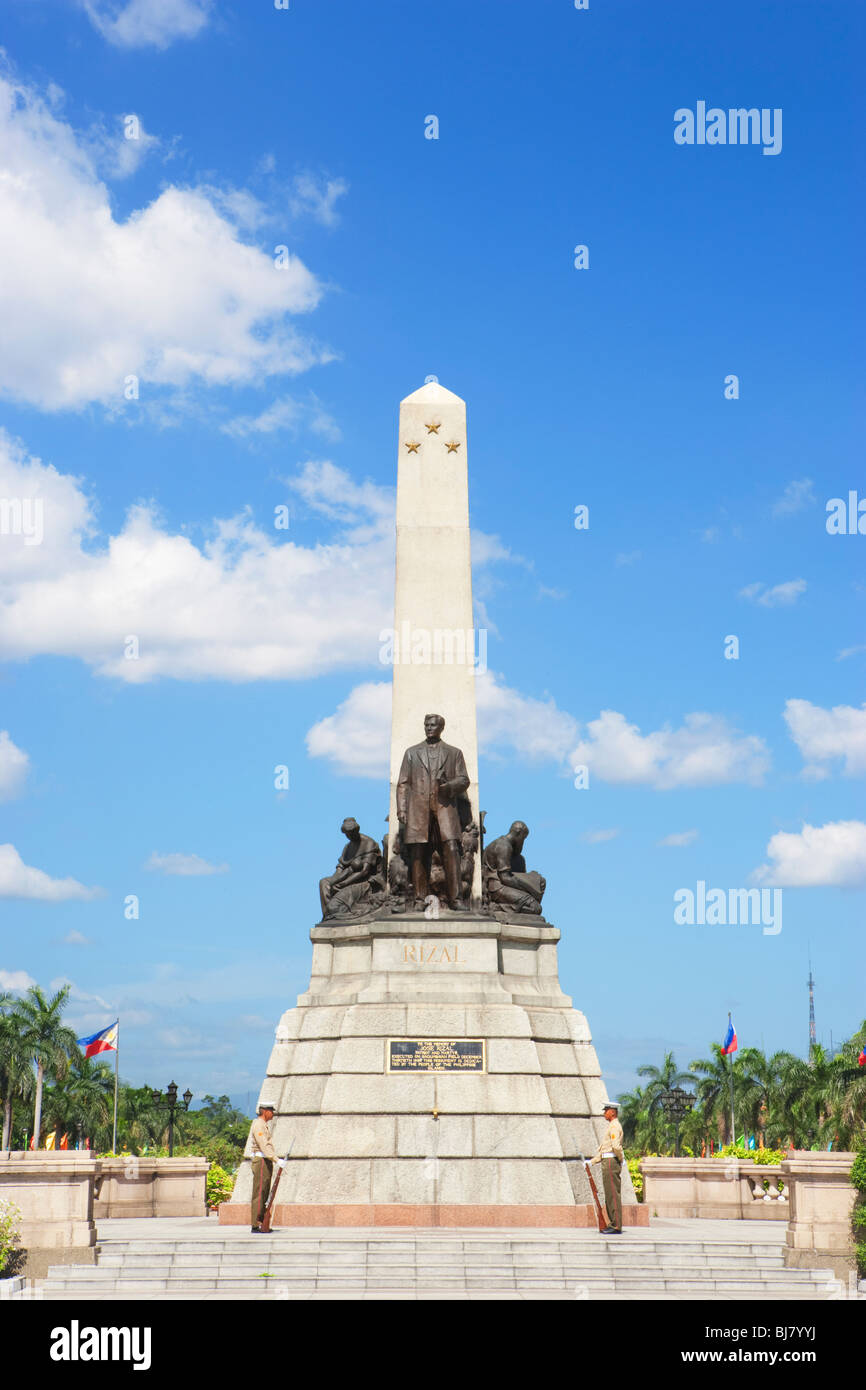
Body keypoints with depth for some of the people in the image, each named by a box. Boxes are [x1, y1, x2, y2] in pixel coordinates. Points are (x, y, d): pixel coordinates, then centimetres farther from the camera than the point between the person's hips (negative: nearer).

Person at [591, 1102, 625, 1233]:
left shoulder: (614, 1126, -13)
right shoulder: (611, 1126, 20)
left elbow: (616, 1146, -25)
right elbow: (603, 1148, 23)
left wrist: (621, 1158, -9)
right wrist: (592, 1161, 17)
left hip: (611, 1162, -10)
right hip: (607, 1163, 10)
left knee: (613, 1194, -10)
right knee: (610, 1194, 11)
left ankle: (616, 1226, -10)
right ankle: (613, 1224, 15)